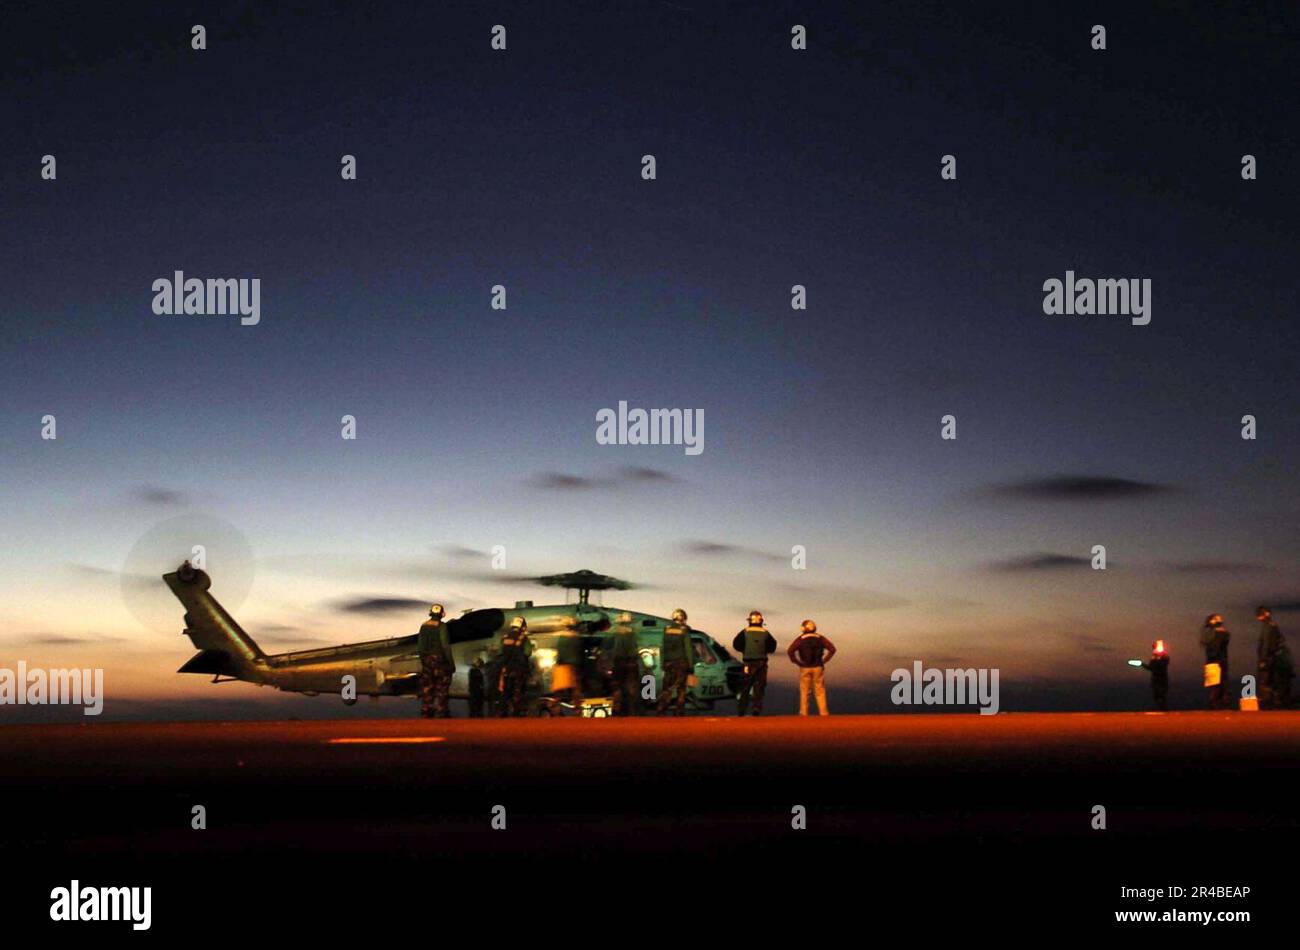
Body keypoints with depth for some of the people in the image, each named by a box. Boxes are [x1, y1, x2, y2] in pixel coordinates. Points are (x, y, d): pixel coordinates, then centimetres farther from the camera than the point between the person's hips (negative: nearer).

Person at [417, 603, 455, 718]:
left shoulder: (423, 626, 6)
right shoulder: (441, 626, -11)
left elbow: (420, 646, 8)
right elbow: (445, 645, -16)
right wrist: (452, 663, -10)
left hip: (426, 661, 5)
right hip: (440, 660, -5)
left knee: (427, 691, 9)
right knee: (441, 691, -2)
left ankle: (426, 715, 8)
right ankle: (442, 715, -6)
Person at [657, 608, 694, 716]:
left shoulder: (666, 630, 4)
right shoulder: (684, 630, -7)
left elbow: (662, 649, 6)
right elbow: (688, 649, -8)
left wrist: (662, 664, 11)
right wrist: (691, 666, -4)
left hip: (668, 663, 3)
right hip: (681, 662, -3)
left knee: (666, 689, 6)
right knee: (681, 689, 5)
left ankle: (660, 711, -6)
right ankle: (679, 713, 4)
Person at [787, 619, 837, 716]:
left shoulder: (800, 639, -4)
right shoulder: (820, 638, 2)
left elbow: (790, 651, -15)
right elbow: (832, 649, -4)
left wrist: (797, 662, -5)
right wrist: (824, 660, 1)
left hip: (805, 668, -1)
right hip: (818, 667, 1)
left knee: (804, 691, 7)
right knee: (820, 691, 6)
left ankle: (804, 712, 8)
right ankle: (823, 711, 3)